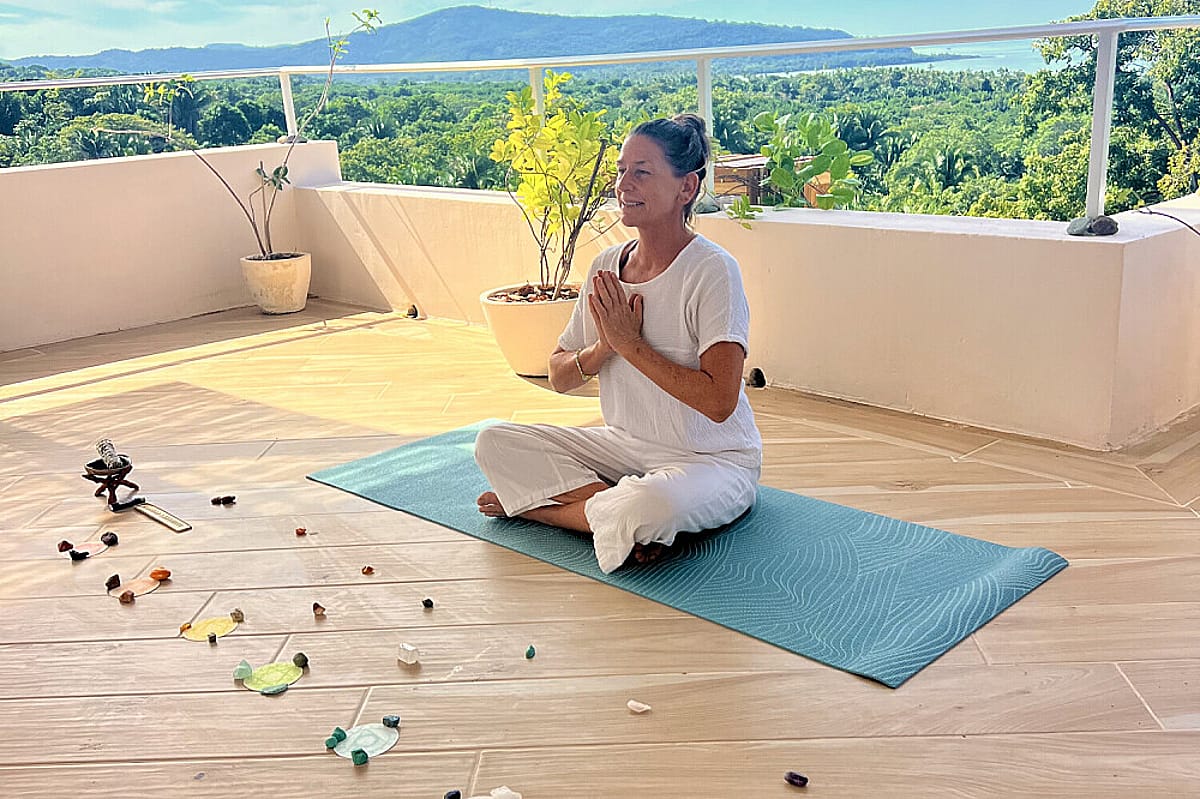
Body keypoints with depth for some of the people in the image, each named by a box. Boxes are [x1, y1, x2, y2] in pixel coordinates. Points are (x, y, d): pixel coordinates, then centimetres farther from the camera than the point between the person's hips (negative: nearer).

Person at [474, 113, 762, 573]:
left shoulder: (712, 271, -18)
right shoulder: (606, 267, 2)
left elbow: (719, 402, -27)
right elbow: (558, 377, 7)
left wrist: (630, 344, -21)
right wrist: (603, 348, -15)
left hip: (714, 460, -7)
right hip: (625, 445, 7)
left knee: (649, 507, -40)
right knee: (495, 443, -5)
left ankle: (536, 505, -11)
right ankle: (617, 511, -14)